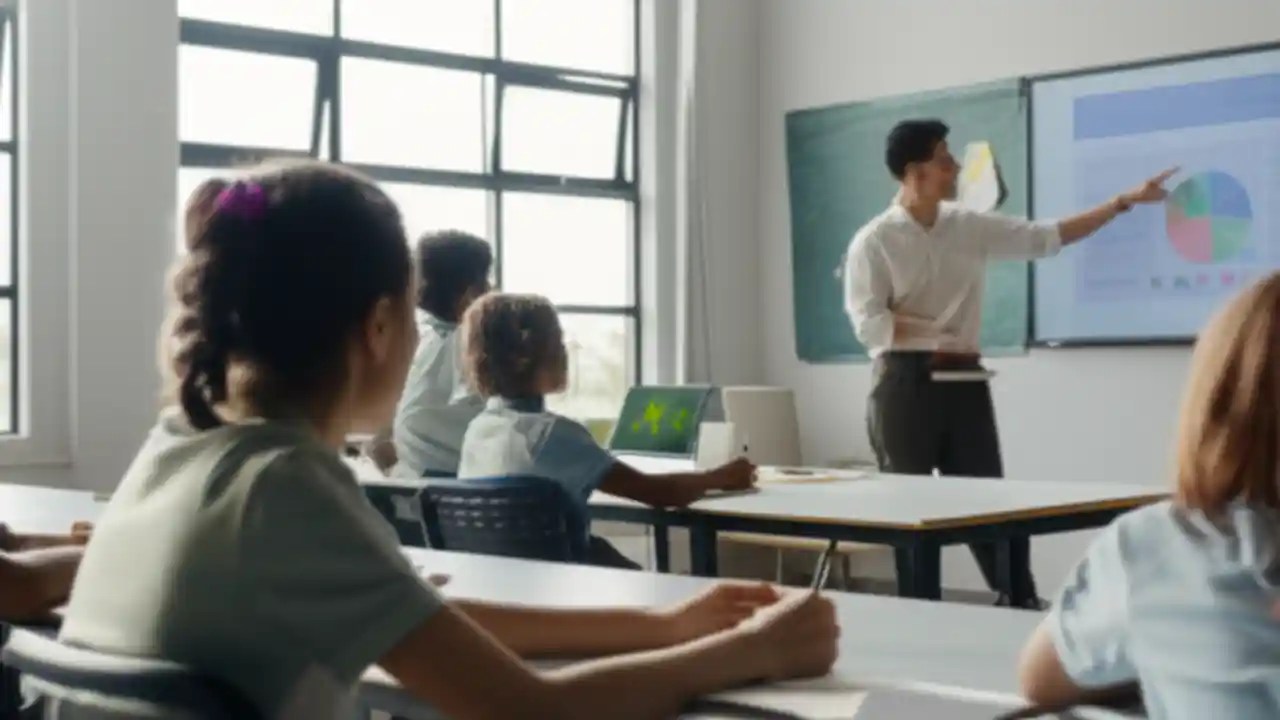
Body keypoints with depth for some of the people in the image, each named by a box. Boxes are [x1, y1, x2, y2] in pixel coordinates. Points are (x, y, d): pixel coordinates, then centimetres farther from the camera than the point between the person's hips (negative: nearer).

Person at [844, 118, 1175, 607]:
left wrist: (1123, 202, 8)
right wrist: (936, 339, -15)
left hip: (964, 379, 5)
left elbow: (1046, 238, 11)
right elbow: (868, 324, -12)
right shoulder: (874, 242, -6)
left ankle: (1022, 604, 12)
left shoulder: (970, 228, 8)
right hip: (905, 382, -4)